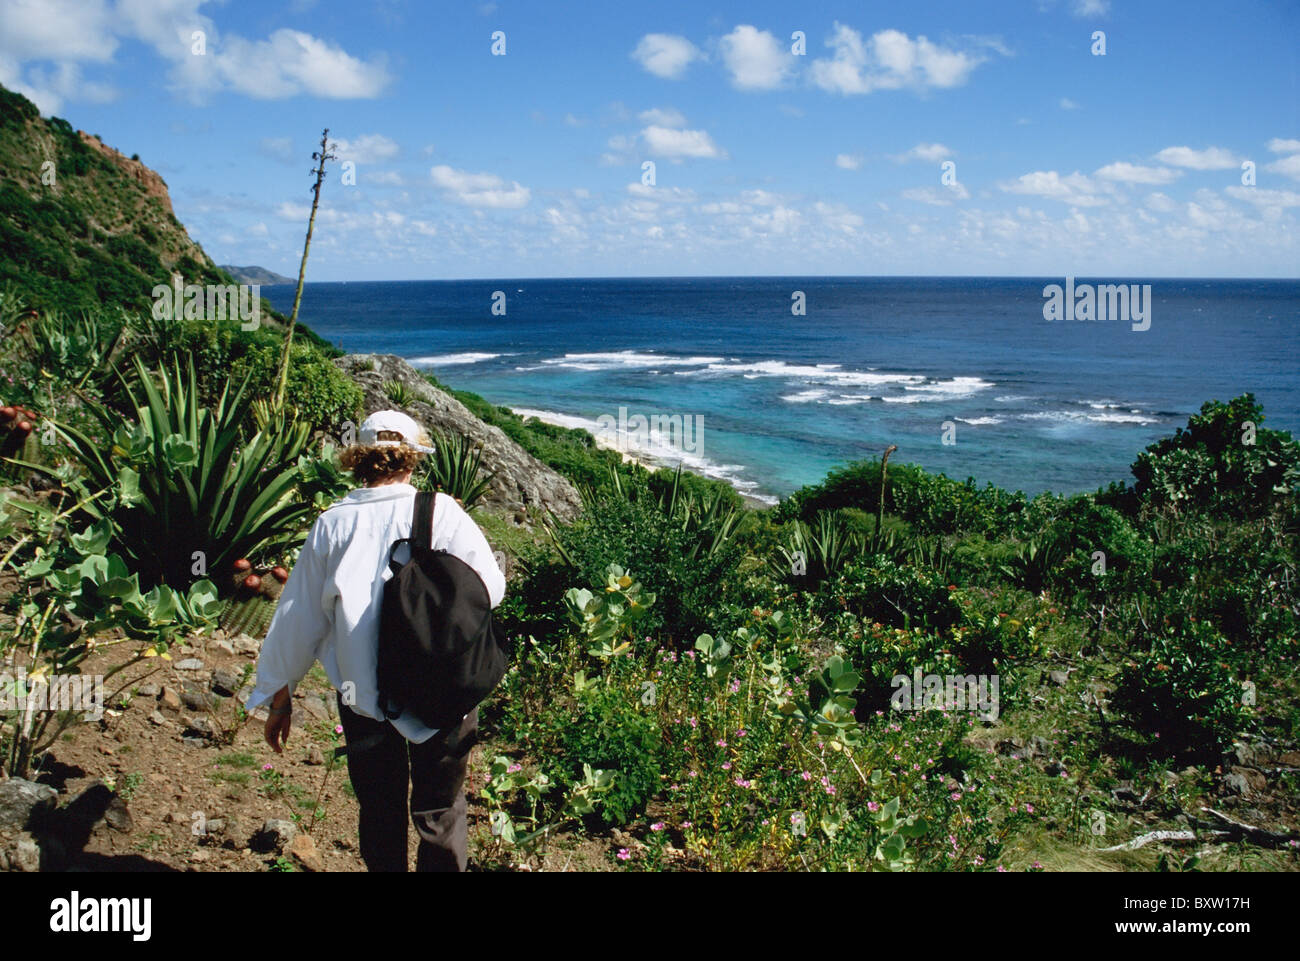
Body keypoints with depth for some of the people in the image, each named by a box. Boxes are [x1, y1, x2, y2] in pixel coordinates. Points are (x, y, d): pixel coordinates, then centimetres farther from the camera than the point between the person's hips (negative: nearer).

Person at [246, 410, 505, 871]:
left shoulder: (332, 524, 0)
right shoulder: (442, 512, -8)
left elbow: (299, 616, 6)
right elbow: (490, 588, -9)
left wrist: (279, 697, 16)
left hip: (362, 694, 2)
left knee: (379, 811, 19)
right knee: (439, 809, 14)